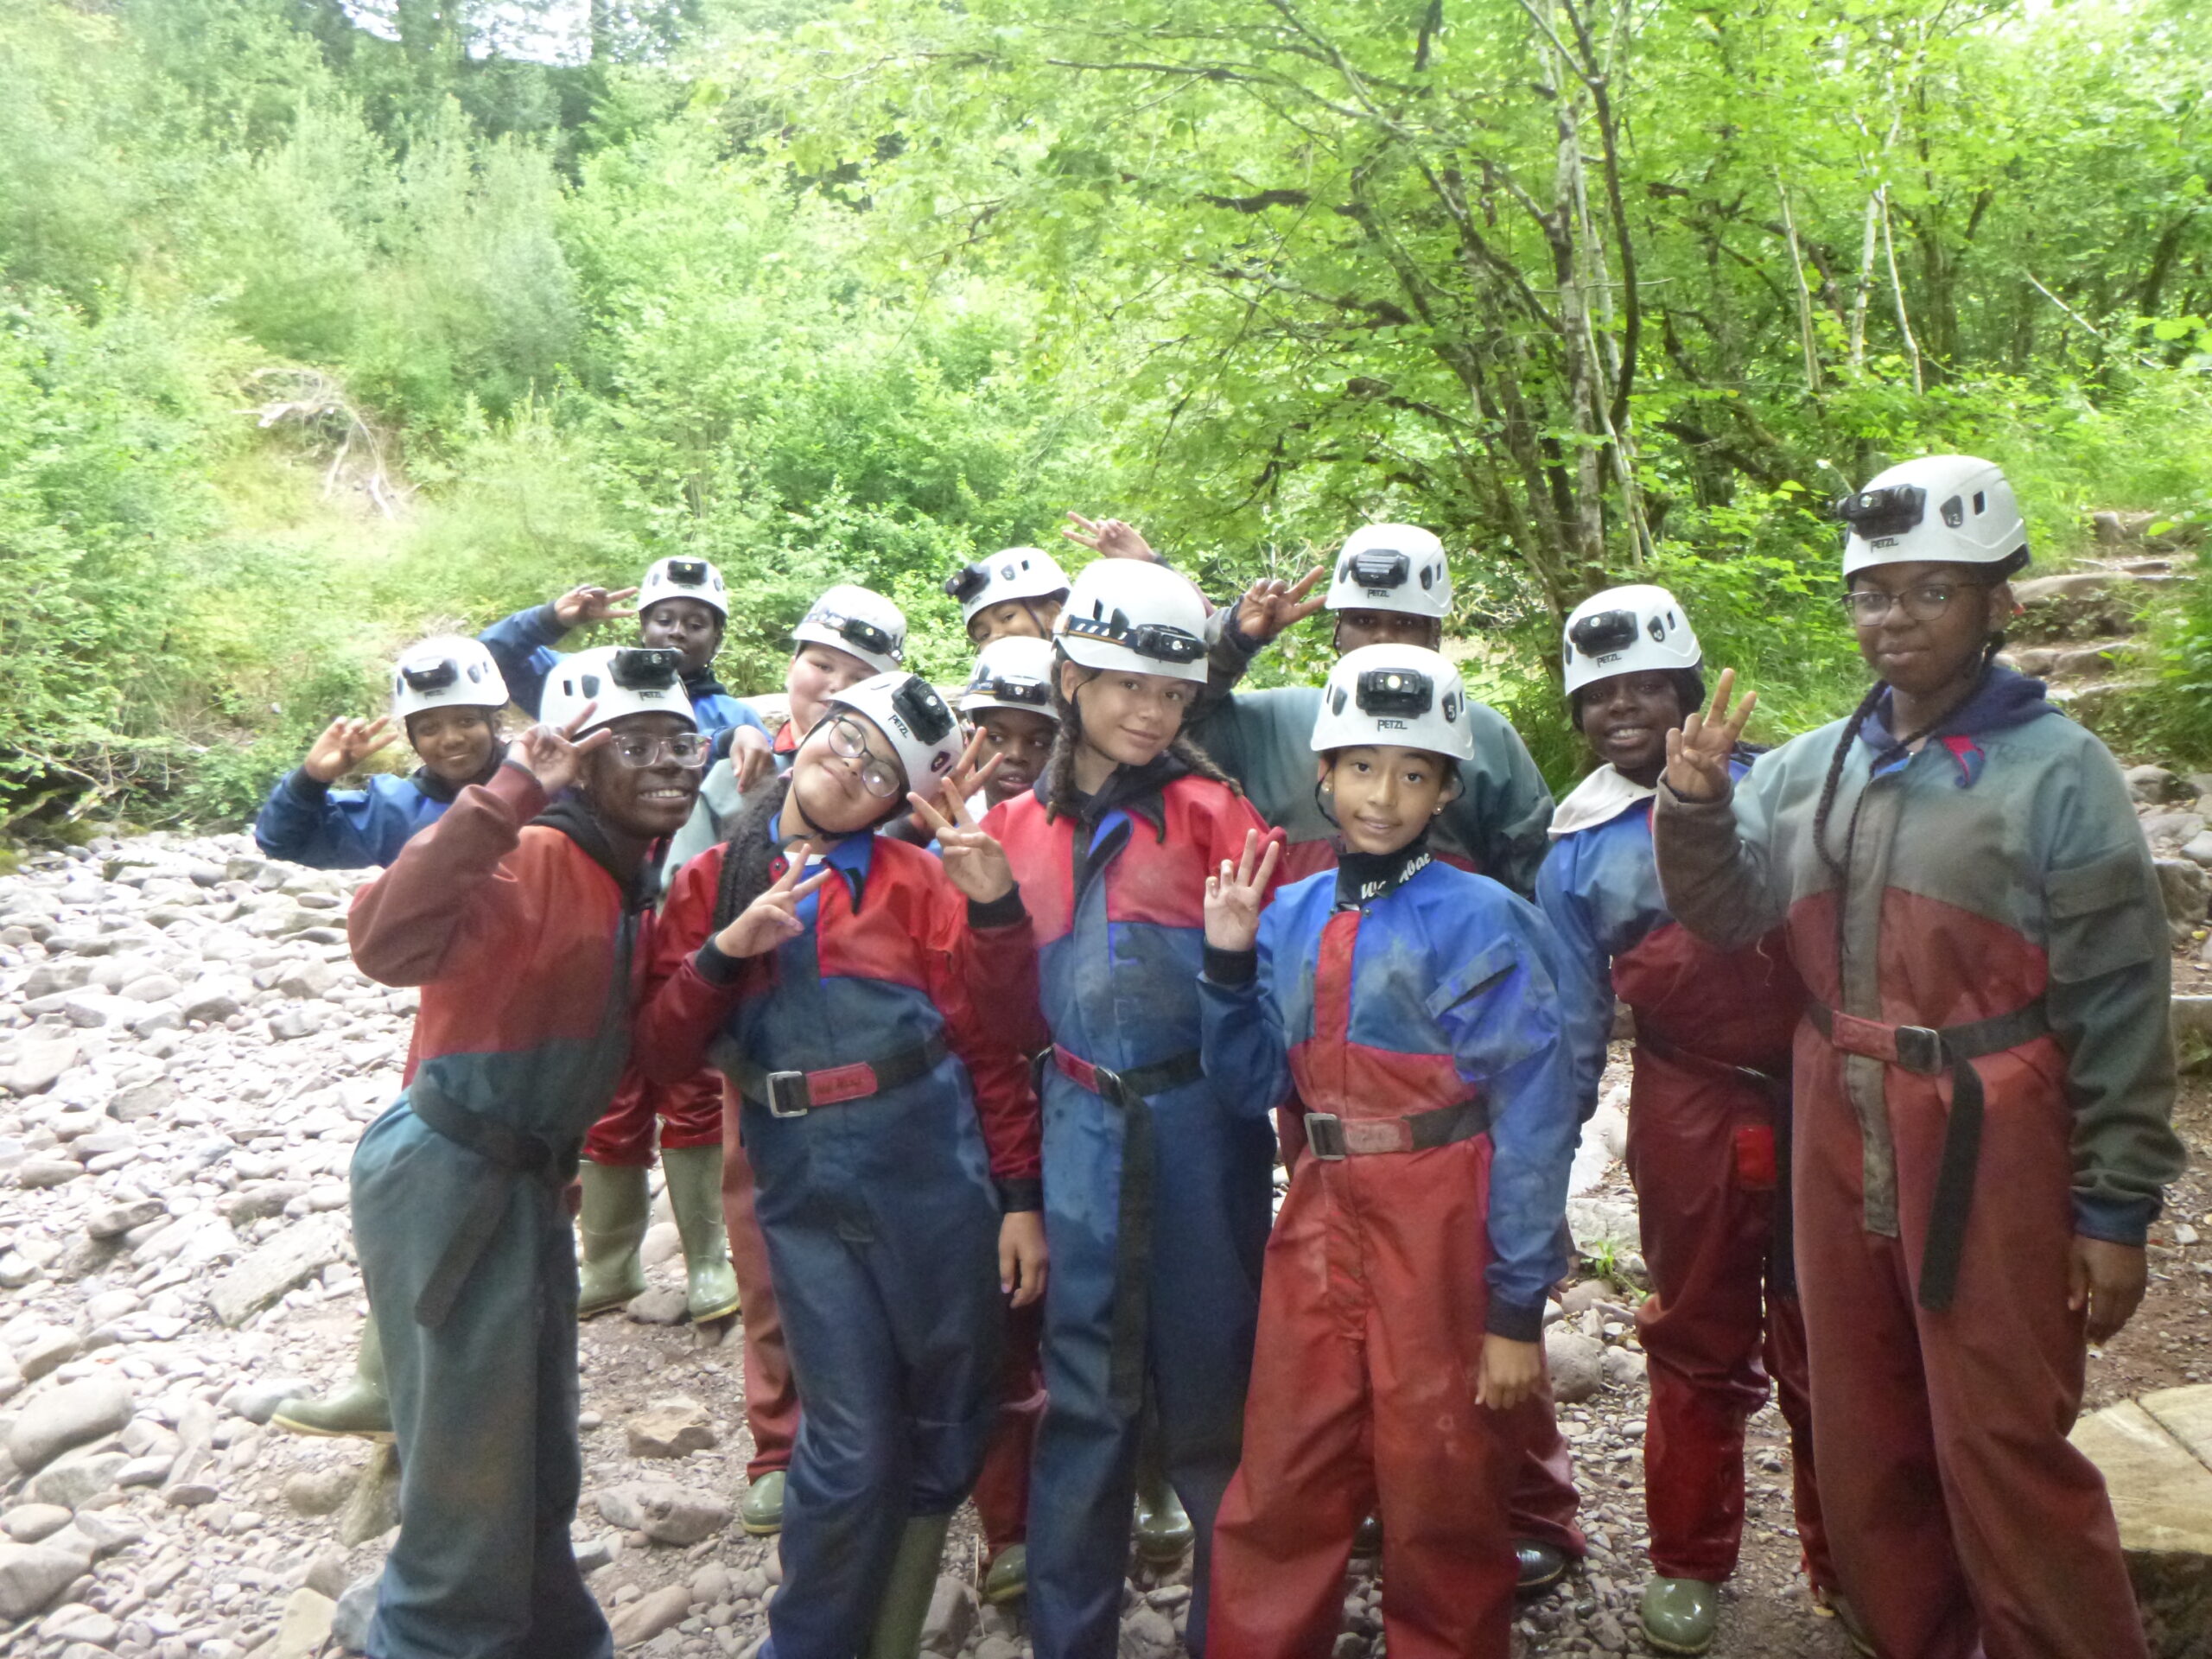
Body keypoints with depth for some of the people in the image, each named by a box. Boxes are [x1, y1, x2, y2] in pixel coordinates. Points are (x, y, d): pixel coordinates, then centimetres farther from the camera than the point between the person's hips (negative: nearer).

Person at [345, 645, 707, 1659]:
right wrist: (511, 792, -37)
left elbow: (638, 1039, 12)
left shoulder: (627, 881, 8)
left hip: (530, 1183, 9)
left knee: (539, 1466, 23)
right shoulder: (533, 858, -20)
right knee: (470, 1474, 5)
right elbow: (390, 944, -36)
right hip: (449, 1182, -9)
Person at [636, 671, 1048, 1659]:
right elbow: (663, 1051, 1)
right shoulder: (715, 881, 9)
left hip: (934, 1173, 0)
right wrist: (726, 950, -10)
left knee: (944, 1433, 11)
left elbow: (992, 1038, -1)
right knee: (853, 1445, 0)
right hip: (802, 1189, 0)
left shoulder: (915, 879, 1)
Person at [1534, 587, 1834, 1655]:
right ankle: (1688, 1565, 32)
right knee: (1697, 1346, 13)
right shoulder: (1577, 852, 2)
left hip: (1810, 1100, 0)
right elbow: (1571, 1028, 6)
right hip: (1687, 1120, 0)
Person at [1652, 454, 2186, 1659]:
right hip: (1839, 1151, 5)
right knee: (1864, 1444, 17)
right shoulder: (1808, 768, 8)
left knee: (2002, 1453, 3)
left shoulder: (2056, 771, -7)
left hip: (1989, 1158, -5)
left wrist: (2117, 1208, -7)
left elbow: (2118, 1004, -7)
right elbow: (1729, 914, 3)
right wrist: (1695, 807, -15)